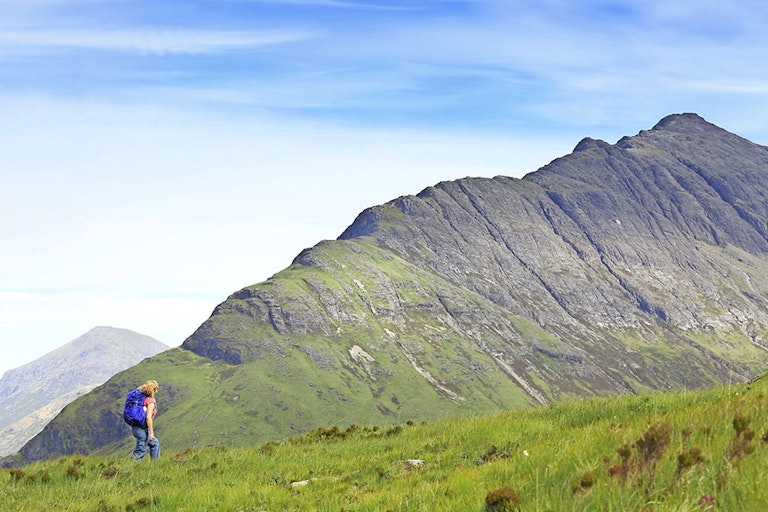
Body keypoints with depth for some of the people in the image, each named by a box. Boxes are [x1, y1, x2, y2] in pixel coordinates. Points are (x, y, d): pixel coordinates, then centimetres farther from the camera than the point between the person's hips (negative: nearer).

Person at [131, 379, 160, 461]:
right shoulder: (151, 401, -15)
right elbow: (148, 417, -22)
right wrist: (151, 433, -18)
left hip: (135, 427, 9)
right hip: (142, 429, -9)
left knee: (155, 443, 24)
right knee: (140, 451, 1)